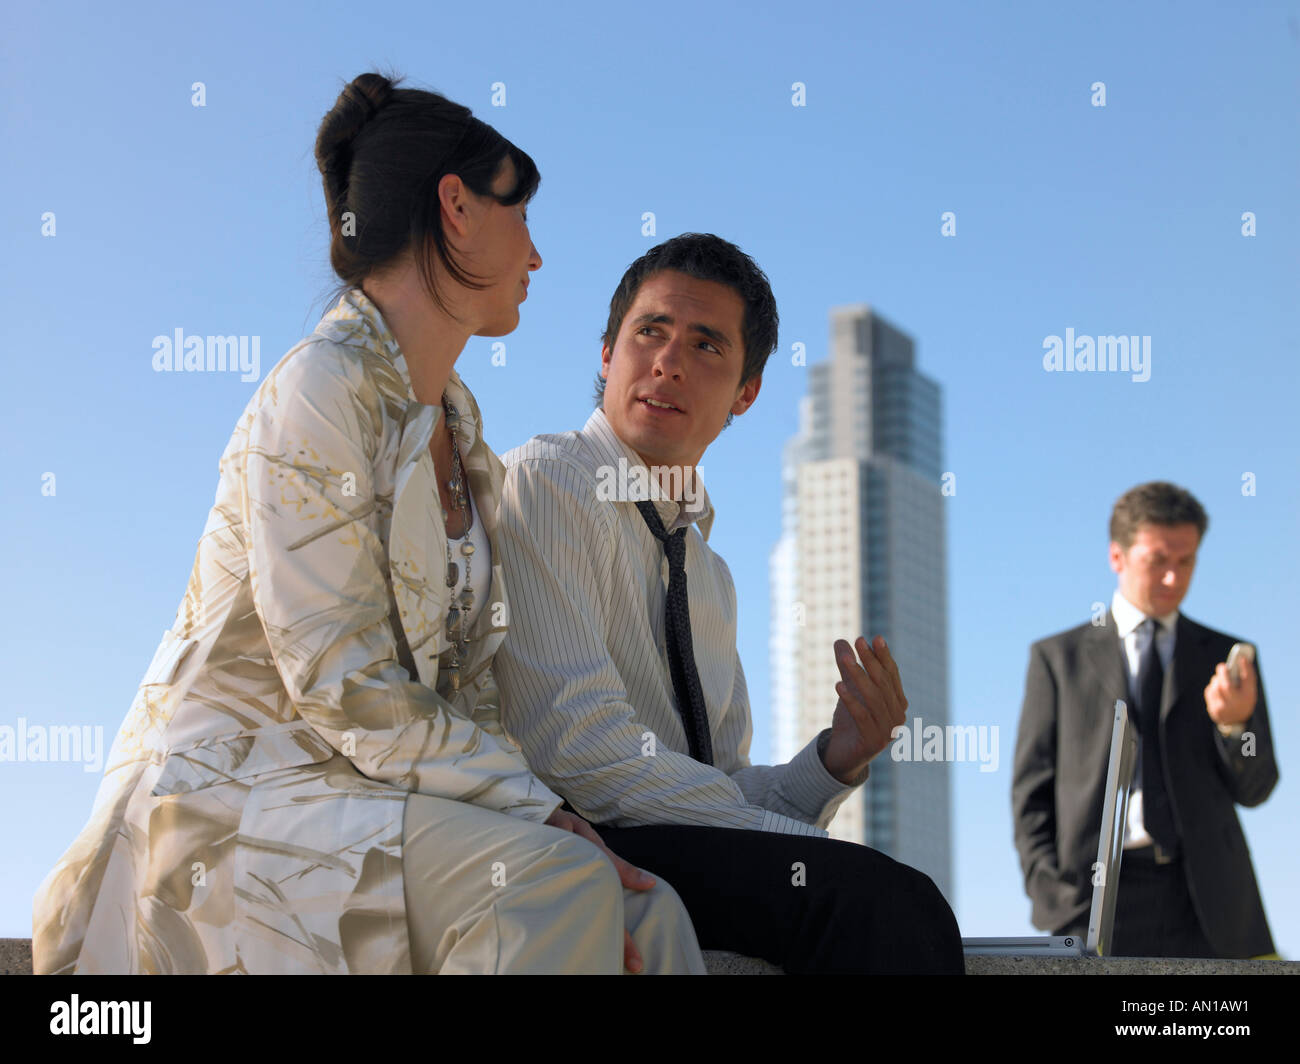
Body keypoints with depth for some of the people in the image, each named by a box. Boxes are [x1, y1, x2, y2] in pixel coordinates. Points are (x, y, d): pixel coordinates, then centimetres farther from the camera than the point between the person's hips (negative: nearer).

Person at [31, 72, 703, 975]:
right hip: (231, 791, -8)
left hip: (364, 794, 8)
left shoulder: (456, 418, 15)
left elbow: (464, 680, 12)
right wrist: (548, 814, -17)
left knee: (647, 912, -13)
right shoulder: (321, 393, -14)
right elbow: (351, 697, -19)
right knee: (555, 881, -29)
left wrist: (547, 814, -3)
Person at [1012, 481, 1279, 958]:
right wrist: (1050, 892, -5)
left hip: (1209, 909, 2)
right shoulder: (1058, 658, 10)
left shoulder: (1224, 657, 14)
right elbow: (1031, 790, 7)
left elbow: (1254, 789, 8)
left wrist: (1237, 722, -13)